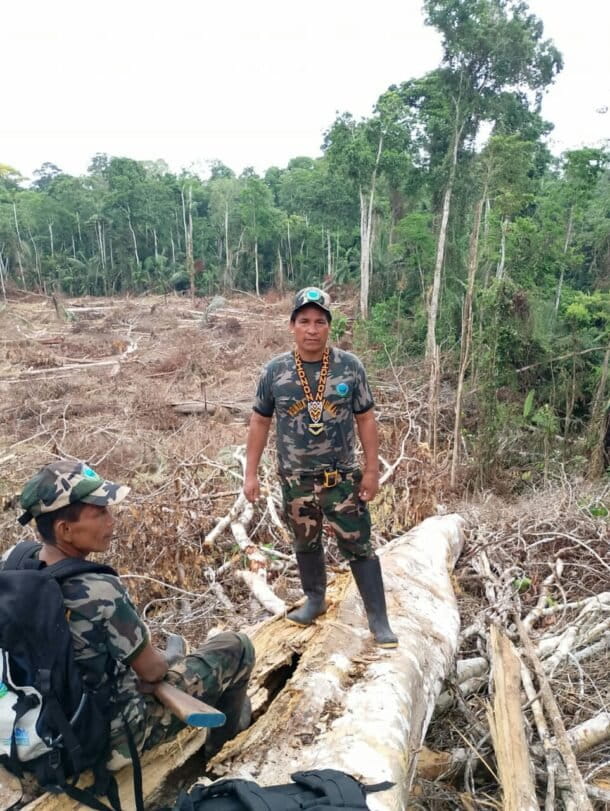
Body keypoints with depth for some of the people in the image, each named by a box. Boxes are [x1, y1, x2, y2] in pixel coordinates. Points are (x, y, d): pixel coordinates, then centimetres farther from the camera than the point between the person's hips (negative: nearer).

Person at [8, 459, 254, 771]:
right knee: (236, 647, 4)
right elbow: (153, 671, -20)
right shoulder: (99, 593, -35)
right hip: (113, 738, -7)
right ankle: (223, 737, 32)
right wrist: (157, 658, 2)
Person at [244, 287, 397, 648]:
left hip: (343, 477, -1)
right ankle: (315, 599, 42)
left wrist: (372, 469, -3)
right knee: (306, 543, 19)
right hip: (296, 480, 2)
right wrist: (251, 473, 1)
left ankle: (379, 620, 16)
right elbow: (260, 422, 2)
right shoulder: (274, 371, -5)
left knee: (359, 546, 4)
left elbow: (366, 419, -2)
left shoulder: (350, 367, -7)